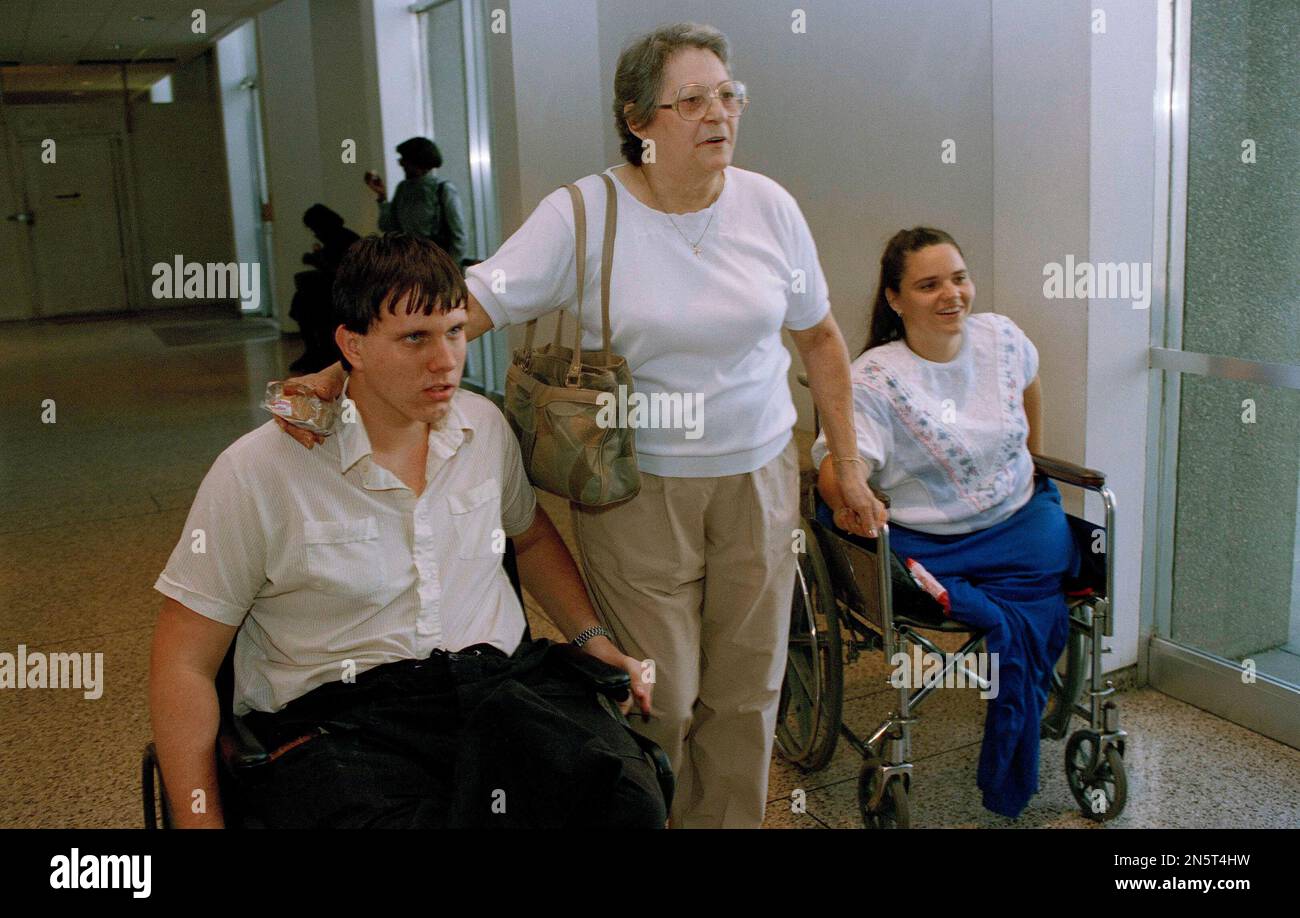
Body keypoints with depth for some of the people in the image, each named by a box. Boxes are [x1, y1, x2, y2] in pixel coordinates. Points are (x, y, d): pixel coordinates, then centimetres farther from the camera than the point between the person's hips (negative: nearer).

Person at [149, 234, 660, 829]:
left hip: (501, 683, 4)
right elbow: (183, 661, -2)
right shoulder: (257, 473, -6)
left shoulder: (485, 426, 10)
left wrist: (590, 638, 14)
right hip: (341, 721, -4)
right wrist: (201, 818, -9)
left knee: (629, 800, -25)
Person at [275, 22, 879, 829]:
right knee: (659, 699, 4)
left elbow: (820, 338, 8)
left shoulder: (769, 205, -1)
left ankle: (730, 821, 35)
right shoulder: (581, 216, -12)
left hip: (759, 477, 3)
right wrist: (338, 374, -29)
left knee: (747, 691, 12)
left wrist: (848, 463, 9)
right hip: (639, 486, -3)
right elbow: (463, 308, -17)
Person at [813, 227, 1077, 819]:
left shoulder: (1001, 337, 4)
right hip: (930, 540, -4)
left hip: (1019, 521, 5)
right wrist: (845, 500, -46)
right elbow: (838, 462, -23)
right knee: (1021, 622, -30)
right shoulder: (873, 379, -13)